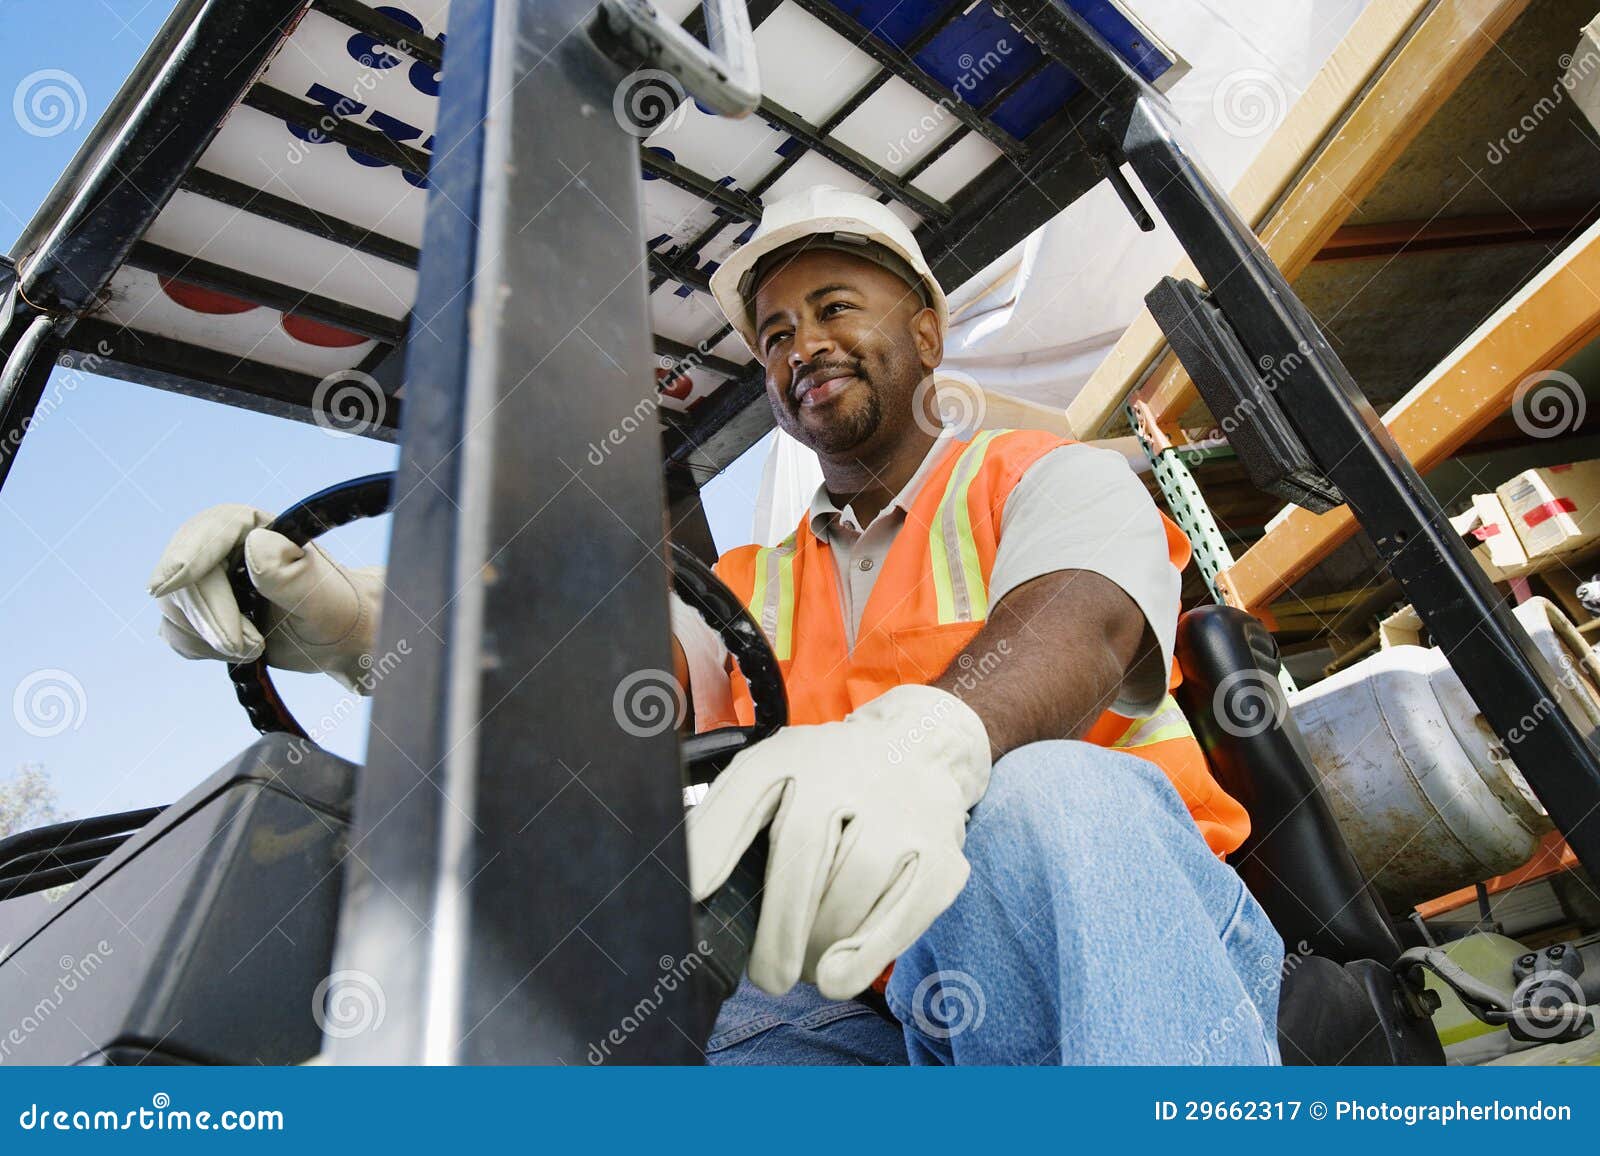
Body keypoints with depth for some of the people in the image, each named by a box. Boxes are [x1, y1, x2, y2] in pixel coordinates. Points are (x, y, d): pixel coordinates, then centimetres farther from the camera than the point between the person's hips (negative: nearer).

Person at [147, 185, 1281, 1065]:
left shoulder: (1055, 477, 9)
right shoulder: (751, 589, 19)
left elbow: (1075, 629, -15)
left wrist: (925, 739, -39)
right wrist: (360, 624, -20)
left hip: (1134, 938, -1)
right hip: (857, 1007, 2)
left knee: (1047, 799, -35)